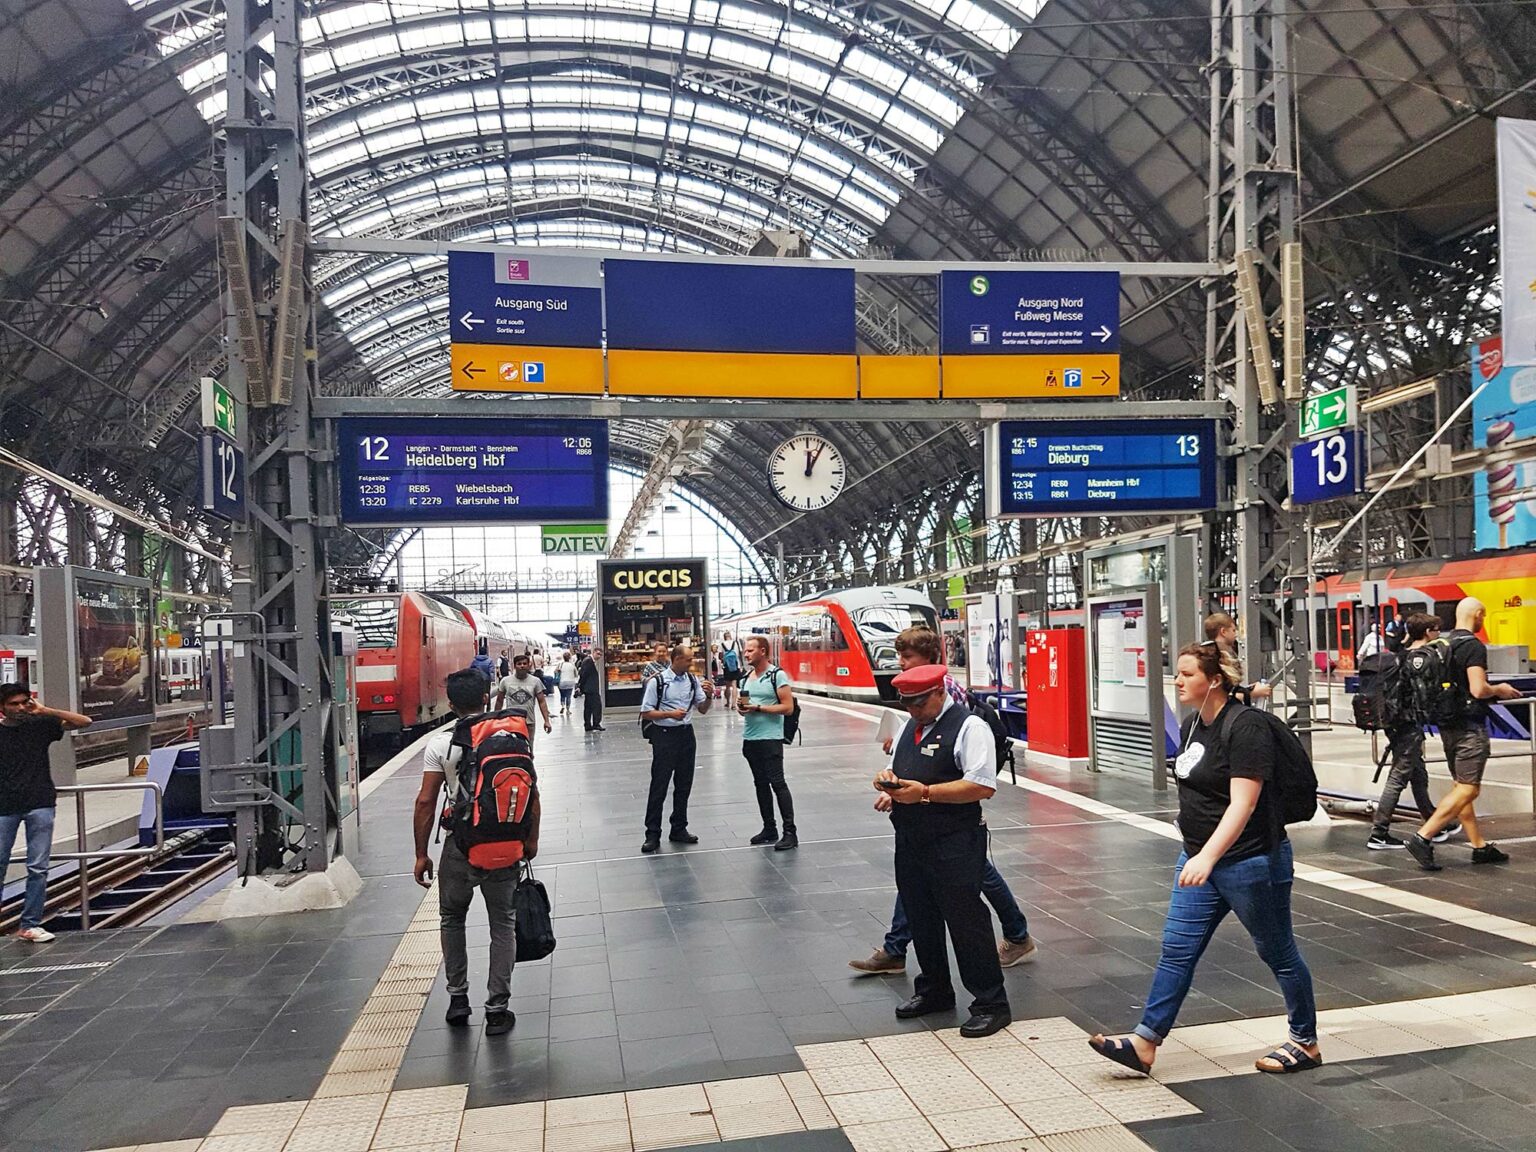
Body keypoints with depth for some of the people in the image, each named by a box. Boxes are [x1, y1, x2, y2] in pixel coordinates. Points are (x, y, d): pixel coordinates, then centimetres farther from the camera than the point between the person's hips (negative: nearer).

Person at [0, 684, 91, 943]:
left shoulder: (40, 725, 3)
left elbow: (84, 722, -1)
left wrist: (45, 711, -7)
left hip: (40, 805, 0)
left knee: (38, 868, 1)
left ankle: (30, 925, 9)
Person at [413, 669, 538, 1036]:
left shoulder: (439, 742, -6)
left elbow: (426, 802, -7)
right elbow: (531, 794, -3)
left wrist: (421, 854, 2)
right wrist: (531, 840, 9)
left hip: (459, 845, 0)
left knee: (451, 918, 21)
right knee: (503, 925, 10)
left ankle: (458, 998, 23)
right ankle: (497, 1010, 11)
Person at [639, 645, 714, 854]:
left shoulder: (693, 680, 2)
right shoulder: (657, 681, -12)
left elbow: (703, 709, 10)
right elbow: (646, 713, -9)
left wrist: (709, 696, -9)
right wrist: (669, 714, -20)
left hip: (686, 734, 5)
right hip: (664, 735, -5)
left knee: (684, 785, 13)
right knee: (659, 786, 0)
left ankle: (679, 829, 26)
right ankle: (652, 834, 8)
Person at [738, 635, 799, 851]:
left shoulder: (777, 675, -9)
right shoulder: (747, 678, 13)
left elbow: (788, 707, -14)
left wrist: (758, 708, -19)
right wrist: (740, 707, -3)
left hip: (770, 738, -7)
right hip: (750, 738, 7)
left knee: (777, 783, -8)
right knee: (760, 784, 11)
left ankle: (790, 832, -4)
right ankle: (769, 829, 19)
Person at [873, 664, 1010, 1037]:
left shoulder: (969, 727, -12)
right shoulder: (909, 727, 14)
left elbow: (983, 786, -21)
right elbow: (896, 771, 26)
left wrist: (925, 792, -24)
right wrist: (888, 782, 0)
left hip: (954, 845, -8)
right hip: (910, 840, 8)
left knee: (965, 919, -3)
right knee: (920, 918, 17)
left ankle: (991, 1004, 10)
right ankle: (934, 991, 34)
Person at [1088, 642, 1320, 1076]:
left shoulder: (1245, 727, -20)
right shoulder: (1193, 725, 7)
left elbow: (1242, 803, -27)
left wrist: (1208, 856, -36)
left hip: (1250, 862, -8)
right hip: (1200, 859, 8)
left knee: (1278, 953, 10)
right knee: (1176, 950, 6)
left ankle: (1306, 1043, 29)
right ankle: (1144, 1043, 10)